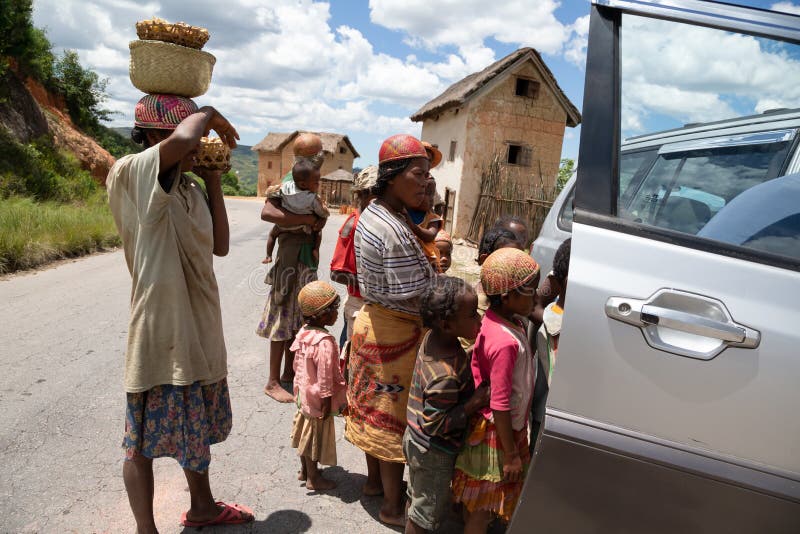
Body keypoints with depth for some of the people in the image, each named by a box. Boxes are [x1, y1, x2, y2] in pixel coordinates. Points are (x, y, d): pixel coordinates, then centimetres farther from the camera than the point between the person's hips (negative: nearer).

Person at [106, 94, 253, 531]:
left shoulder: (190, 189, 8)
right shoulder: (131, 174, -16)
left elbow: (220, 245, 6)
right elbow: (183, 138, -35)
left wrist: (214, 181, 3)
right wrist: (209, 116, -14)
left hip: (199, 330, 9)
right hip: (160, 334, -9)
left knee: (198, 427, 24)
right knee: (144, 440, 10)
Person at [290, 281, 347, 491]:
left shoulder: (304, 332, -4)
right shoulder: (325, 342, -31)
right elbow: (324, 377, -26)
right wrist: (327, 402, -17)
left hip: (304, 394, 8)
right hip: (317, 399, -8)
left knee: (306, 433, 23)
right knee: (316, 437, 10)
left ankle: (304, 469, 42)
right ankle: (313, 478, 27)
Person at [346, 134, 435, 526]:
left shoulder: (370, 215, 3)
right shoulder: (396, 232, -28)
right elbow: (416, 299, -25)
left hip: (371, 321, 9)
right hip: (396, 333, -9)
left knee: (377, 409, 22)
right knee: (395, 416, 6)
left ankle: (374, 480, 42)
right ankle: (392, 507, 25)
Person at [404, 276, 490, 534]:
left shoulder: (433, 337, -12)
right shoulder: (446, 376, -38)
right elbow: (434, 424, -28)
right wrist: (476, 402, -28)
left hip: (415, 439, 8)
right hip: (434, 454, -8)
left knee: (417, 498, 31)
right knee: (428, 512, 18)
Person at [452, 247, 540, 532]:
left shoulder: (497, 319, -8)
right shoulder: (506, 343, -33)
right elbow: (500, 406, -27)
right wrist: (511, 454, -17)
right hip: (496, 434, -8)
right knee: (482, 508, 15)